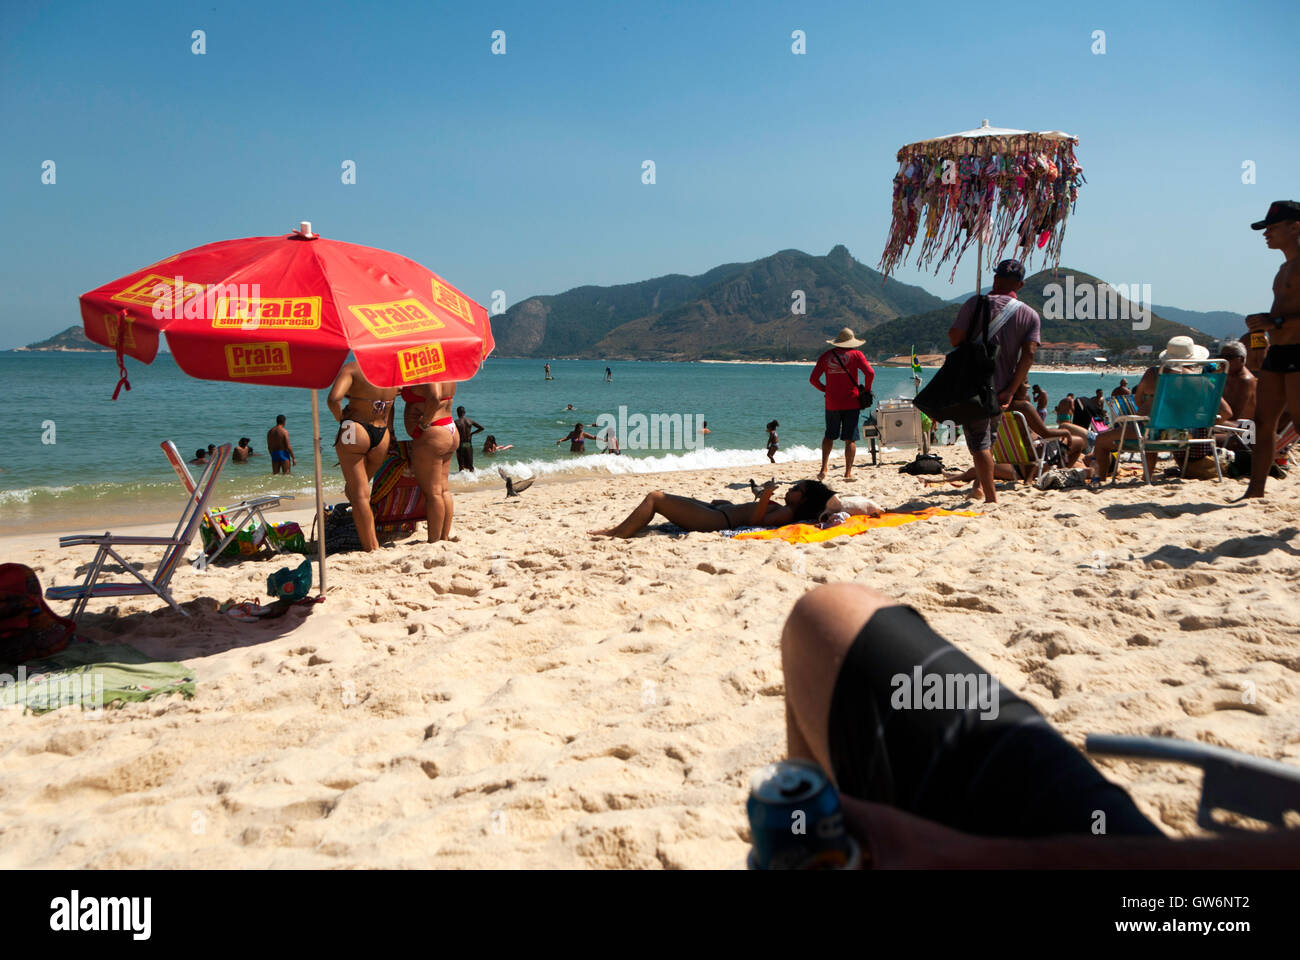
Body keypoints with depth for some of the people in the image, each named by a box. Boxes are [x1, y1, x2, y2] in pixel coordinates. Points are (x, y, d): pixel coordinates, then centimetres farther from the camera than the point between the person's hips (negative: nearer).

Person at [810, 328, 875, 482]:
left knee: (829, 436, 17)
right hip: (851, 403, -2)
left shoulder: (826, 356, 6)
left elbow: (813, 379, 4)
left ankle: (823, 469, 9)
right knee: (850, 439, 3)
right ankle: (848, 472, 0)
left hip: (832, 404, 2)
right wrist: (866, 389, 3)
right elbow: (870, 373, -12)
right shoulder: (856, 354, -1)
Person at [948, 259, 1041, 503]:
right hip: (1001, 387, 4)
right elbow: (1029, 354, -8)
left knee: (979, 441, -5)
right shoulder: (1031, 315, 4)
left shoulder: (976, 304, -5)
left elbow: (954, 337, -13)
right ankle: (980, 485, 30)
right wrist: (1010, 391, -10)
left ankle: (991, 497, -11)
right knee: (989, 436, 24)